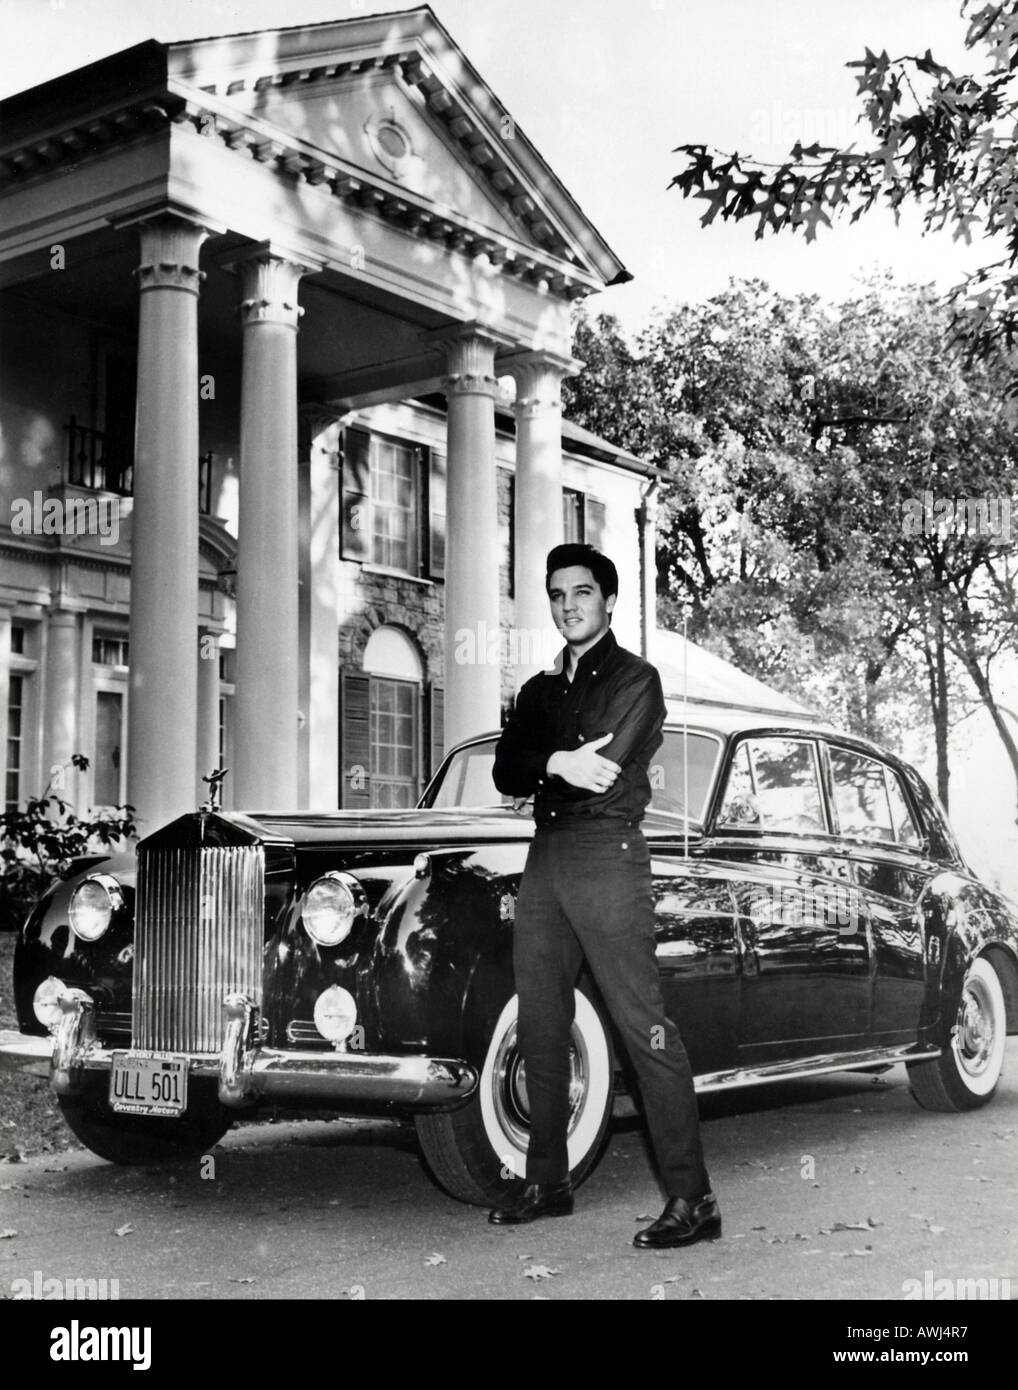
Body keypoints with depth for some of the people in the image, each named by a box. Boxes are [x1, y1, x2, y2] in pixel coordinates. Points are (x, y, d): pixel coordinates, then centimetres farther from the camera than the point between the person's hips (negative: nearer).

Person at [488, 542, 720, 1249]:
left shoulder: (635, 678, 0)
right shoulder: (541, 689, 20)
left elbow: (601, 769, -13)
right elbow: (506, 773, 7)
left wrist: (538, 768, 0)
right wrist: (557, 763, -11)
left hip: (608, 855, -7)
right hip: (544, 858, 7)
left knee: (645, 1028, -10)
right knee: (540, 1027, 9)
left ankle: (693, 1199, -9)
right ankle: (548, 1181, 20)